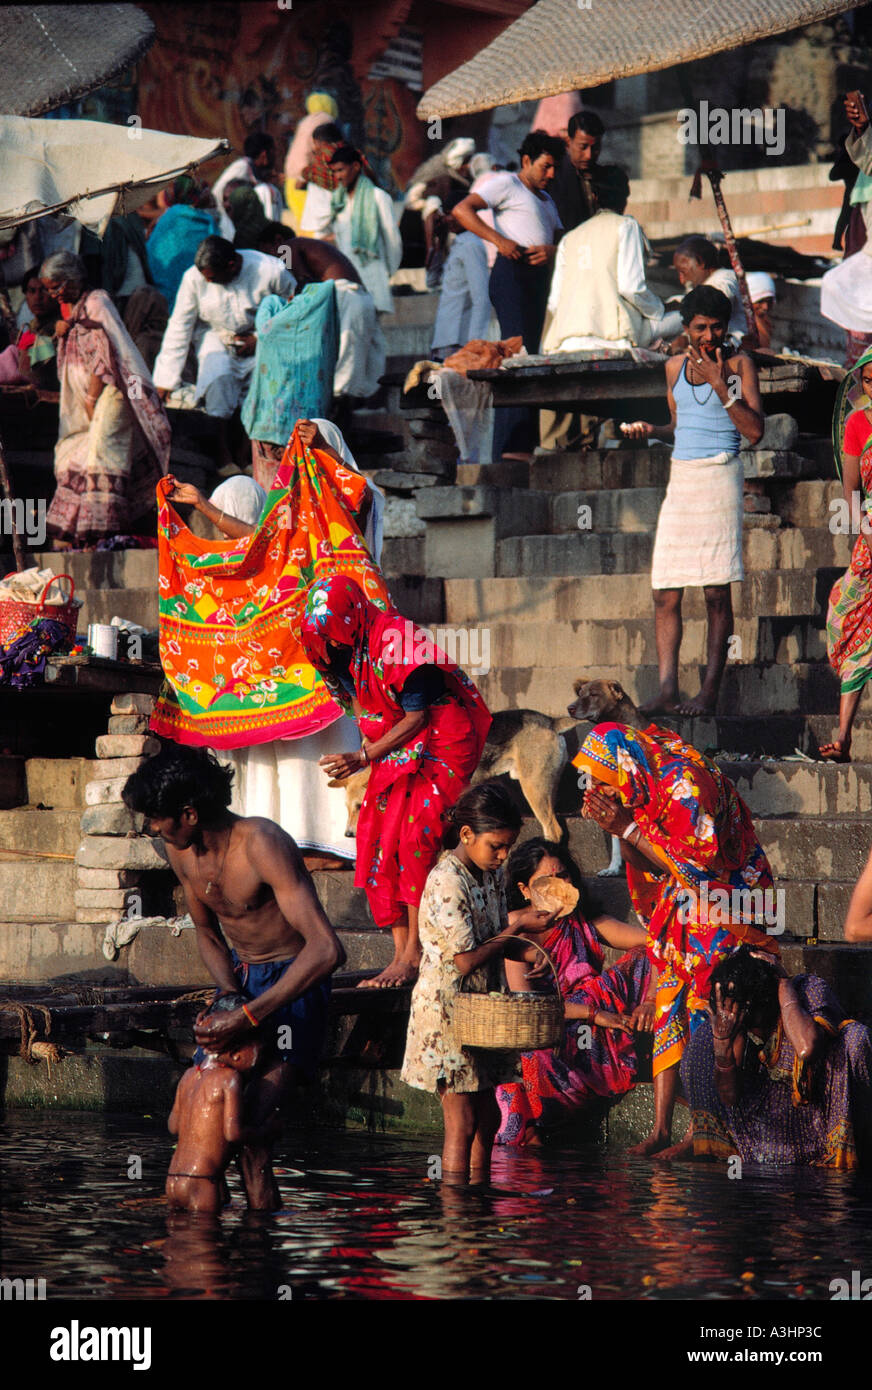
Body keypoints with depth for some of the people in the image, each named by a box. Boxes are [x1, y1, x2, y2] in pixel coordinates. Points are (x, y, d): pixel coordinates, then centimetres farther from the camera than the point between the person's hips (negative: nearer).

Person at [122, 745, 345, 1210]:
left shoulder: (262, 845, -28)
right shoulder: (180, 851, -4)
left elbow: (326, 949, -36)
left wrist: (248, 1016, -37)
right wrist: (229, 995, -7)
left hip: (294, 983, -8)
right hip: (240, 976, 8)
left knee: (245, 1128, -21)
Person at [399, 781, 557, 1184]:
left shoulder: (490, 875, 7)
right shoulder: (447, 882, -20)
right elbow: (466, 960, -21)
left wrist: (528, 950, -6)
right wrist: (516, 926, -15)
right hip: (448, 1012, -9)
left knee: (487, 1117, 12)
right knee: (463, 1123, -6)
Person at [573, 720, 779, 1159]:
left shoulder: (687, 782, -25)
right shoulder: (641, 788, 1)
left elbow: (698, 860, -27)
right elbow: (647, 865, 7)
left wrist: (629, 827, -25)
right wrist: (617, 826, -11)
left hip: (724, 909, -8)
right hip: (679, 909, 8)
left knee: (705, 1013, -10)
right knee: (667, 1009, 2)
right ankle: (661, 1129, 2)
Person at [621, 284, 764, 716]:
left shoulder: (739, 365, 0)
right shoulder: (675, 366, 14)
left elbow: (754, 431, -8)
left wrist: (720, 385, -13)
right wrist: (650, 430, 8)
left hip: (719, 477, -5)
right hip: (680, 479, 5)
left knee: (716, 592, -6)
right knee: (665, 594, -3)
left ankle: (710, 692, -3)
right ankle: (667, 688, -3)